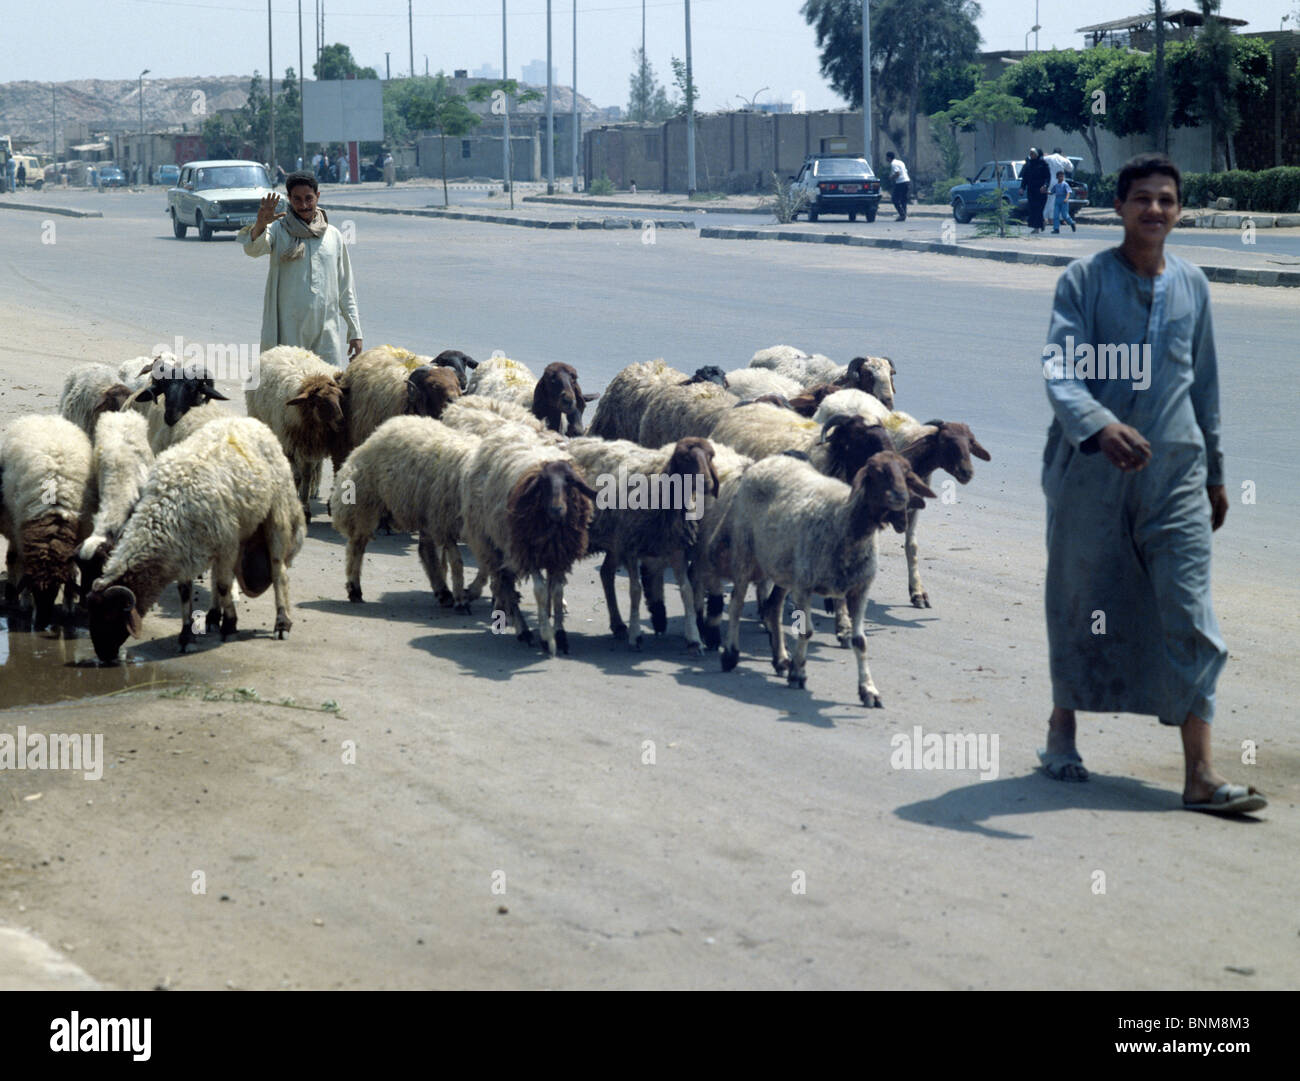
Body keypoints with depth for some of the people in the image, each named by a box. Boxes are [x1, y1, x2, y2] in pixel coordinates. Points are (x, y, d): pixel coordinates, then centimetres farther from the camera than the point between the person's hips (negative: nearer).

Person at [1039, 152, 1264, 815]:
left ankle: (1200, 774, -7)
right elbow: (1060, 370, -15)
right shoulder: (1085, 280, -3)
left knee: (1189, 615, -5)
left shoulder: (1192, 285, 10)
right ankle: (1062, 727, 32)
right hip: (1090, 467, -2)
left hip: (1174, 470, 3)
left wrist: (1215, 473, 22)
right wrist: (1100, 426, -34)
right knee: (1081, 603, 9)